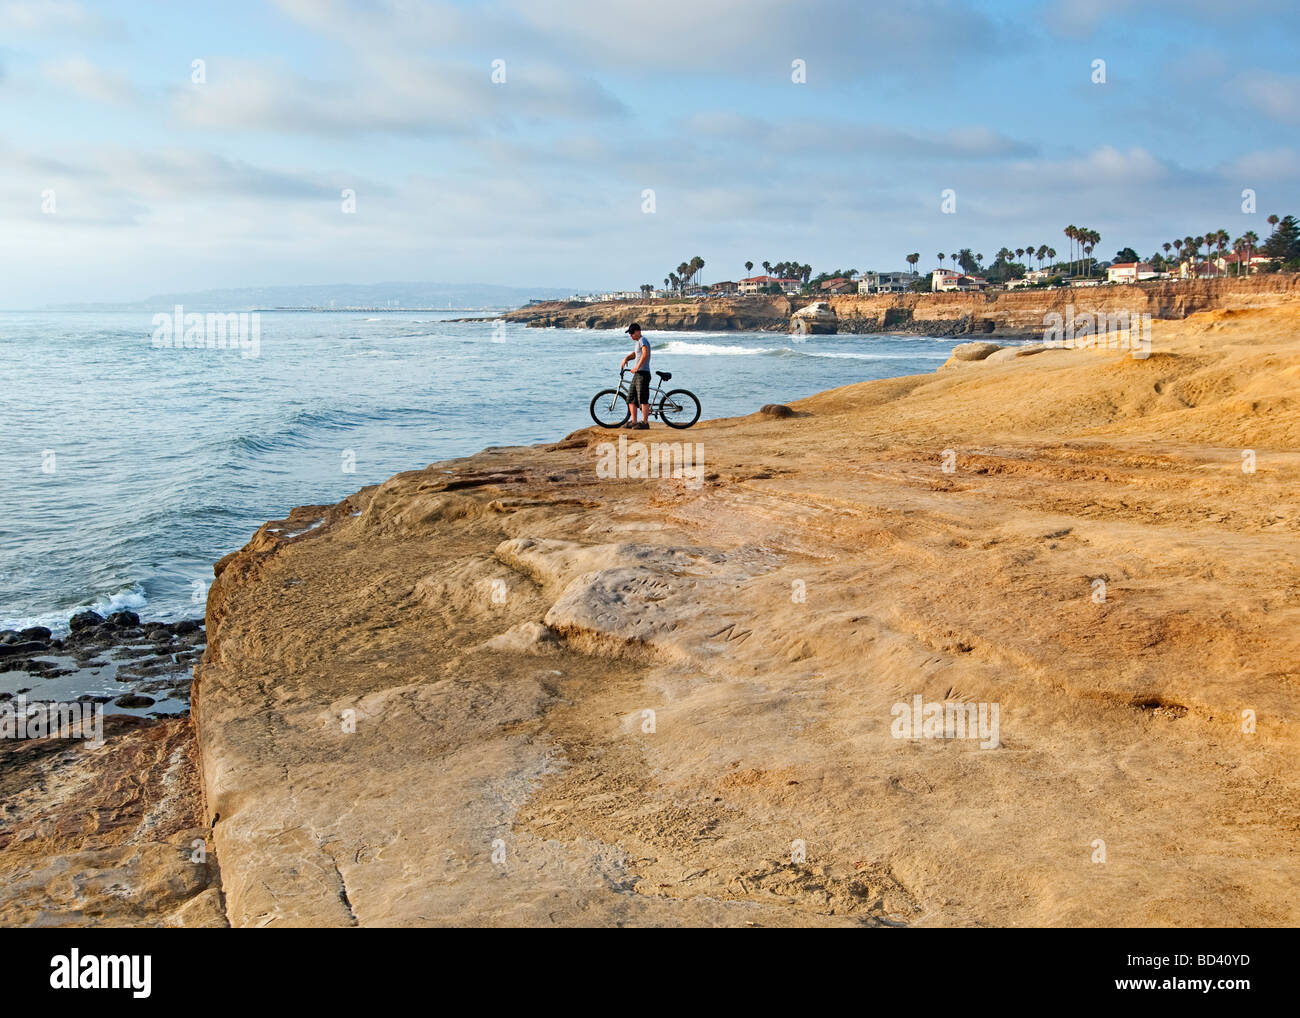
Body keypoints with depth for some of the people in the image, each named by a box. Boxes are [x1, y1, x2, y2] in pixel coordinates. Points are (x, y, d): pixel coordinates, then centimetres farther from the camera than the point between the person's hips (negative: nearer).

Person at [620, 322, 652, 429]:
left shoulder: (642, 340, -11)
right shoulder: (636, 342, 21)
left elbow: (645, 354, -27)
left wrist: (637, 367, -28)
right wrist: (626, 358, 10)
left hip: (643, 373, -11)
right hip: (636, 374, 11)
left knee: (643, 399, -12)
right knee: (631, 398, 12)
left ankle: (645, 423, -13)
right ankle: (633, 421, 18)